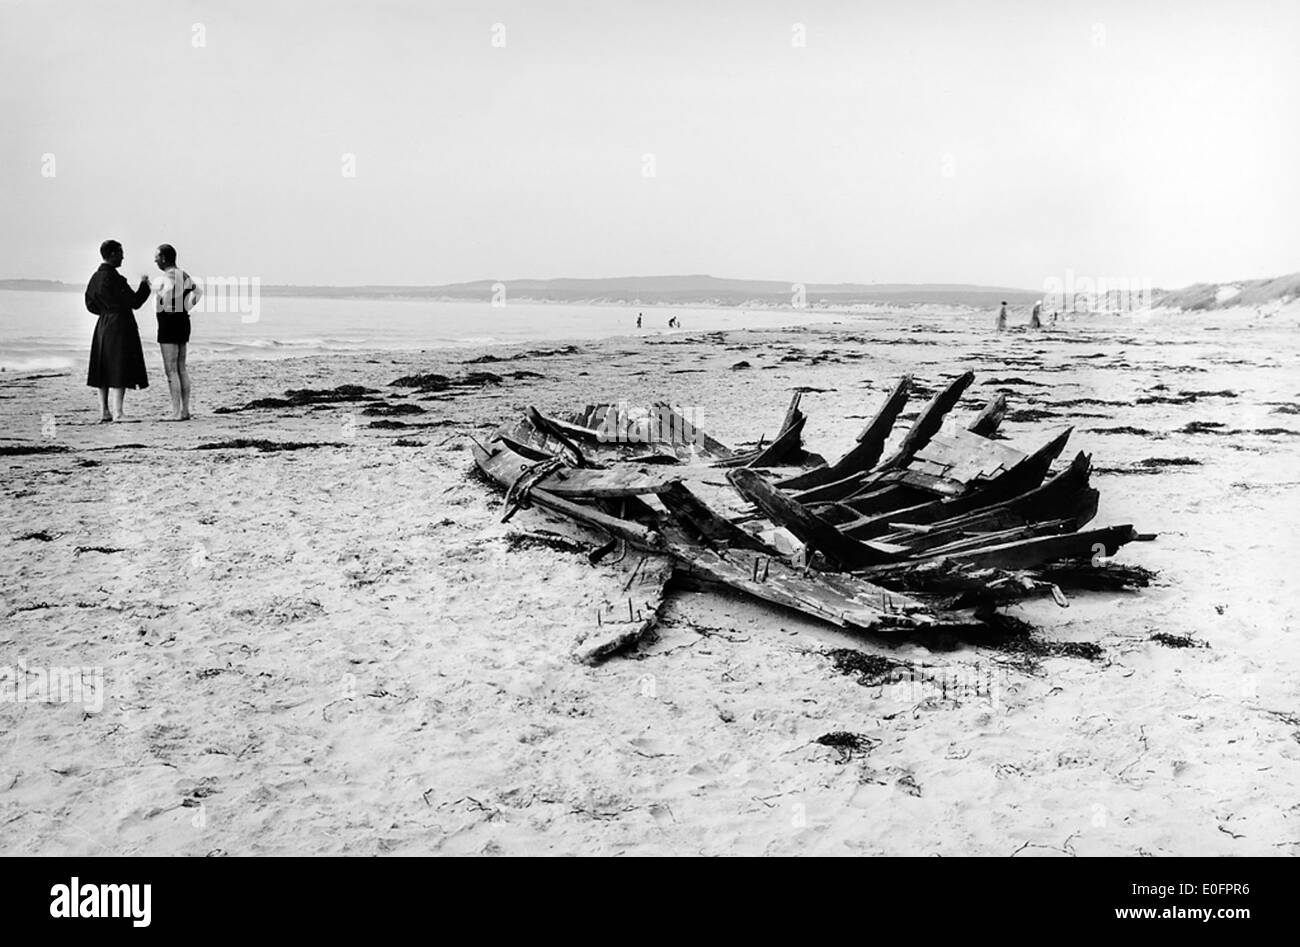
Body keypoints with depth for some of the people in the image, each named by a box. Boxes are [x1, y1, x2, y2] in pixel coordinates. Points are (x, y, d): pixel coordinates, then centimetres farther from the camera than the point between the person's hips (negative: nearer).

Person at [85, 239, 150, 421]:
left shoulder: (95, 277, 8)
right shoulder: (113, 278, -18)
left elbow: (90, 304, 15)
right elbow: (135, 302, -16)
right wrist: (144, 285, -2)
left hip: (103, 327, 9)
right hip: (119, 326, -9)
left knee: (105, 371, 12)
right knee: (120, 371, -9)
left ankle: (104, 412, 17)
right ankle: (117, 413, -13)